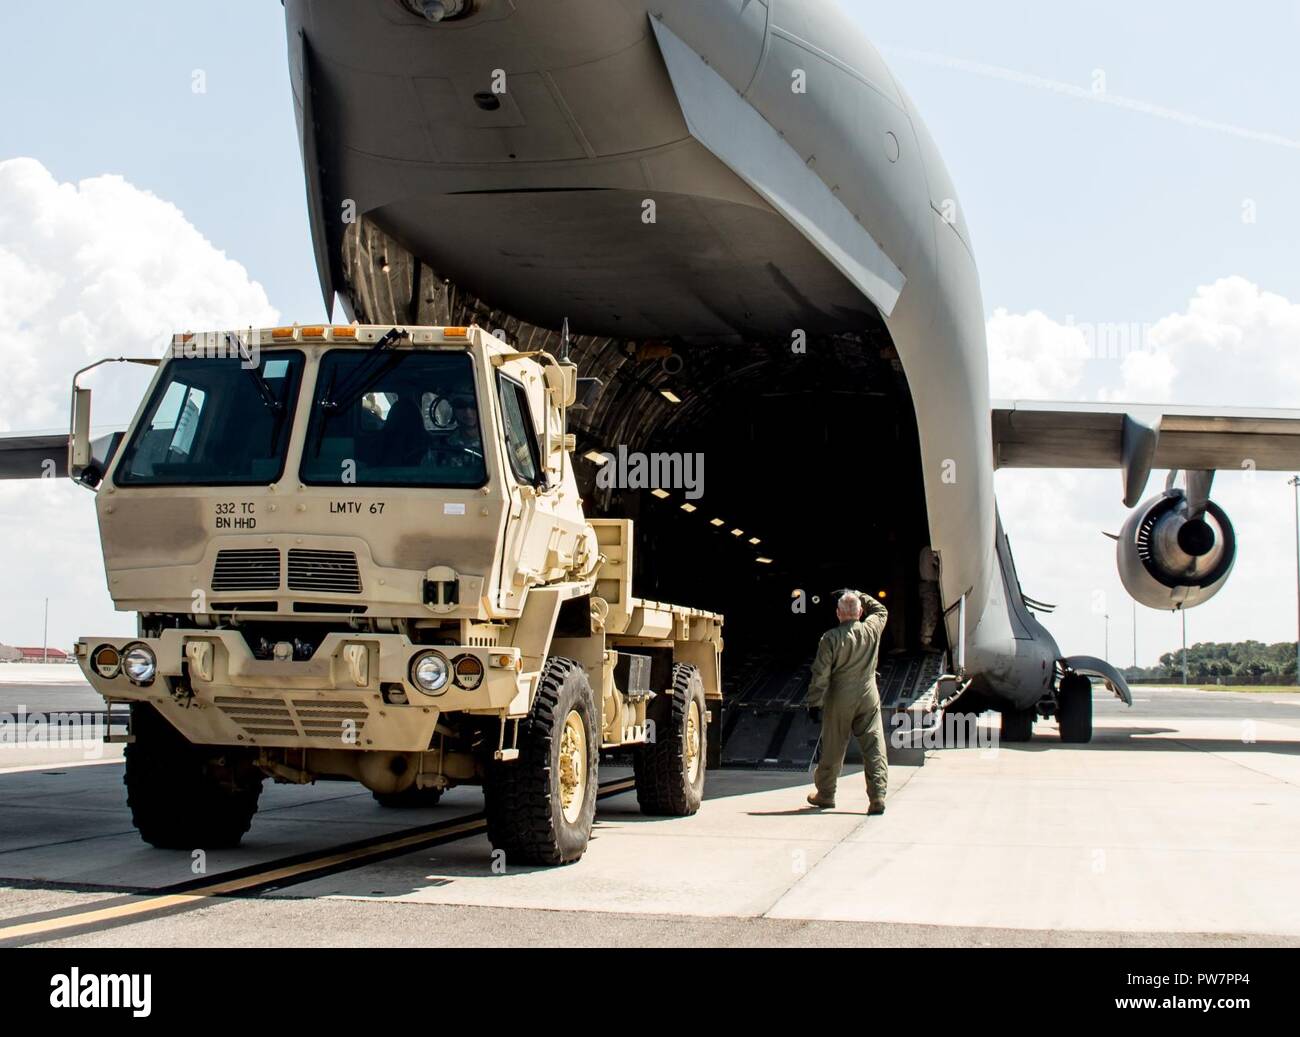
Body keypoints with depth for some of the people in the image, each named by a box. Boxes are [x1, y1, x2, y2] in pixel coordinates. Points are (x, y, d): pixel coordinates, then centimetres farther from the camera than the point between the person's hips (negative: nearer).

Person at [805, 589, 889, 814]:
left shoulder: (831, 638, -12)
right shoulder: (872, 630, -3)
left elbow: (821, 674, -11)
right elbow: (881, 610, 22)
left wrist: (814, 703, -3)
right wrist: (860, 596, 28)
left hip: (839, 700, -2)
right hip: (868, 698, 2)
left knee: (833, 749, 10)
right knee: (874, 747, 1)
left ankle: (825, 794, 24)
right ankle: (877, 797, -7)